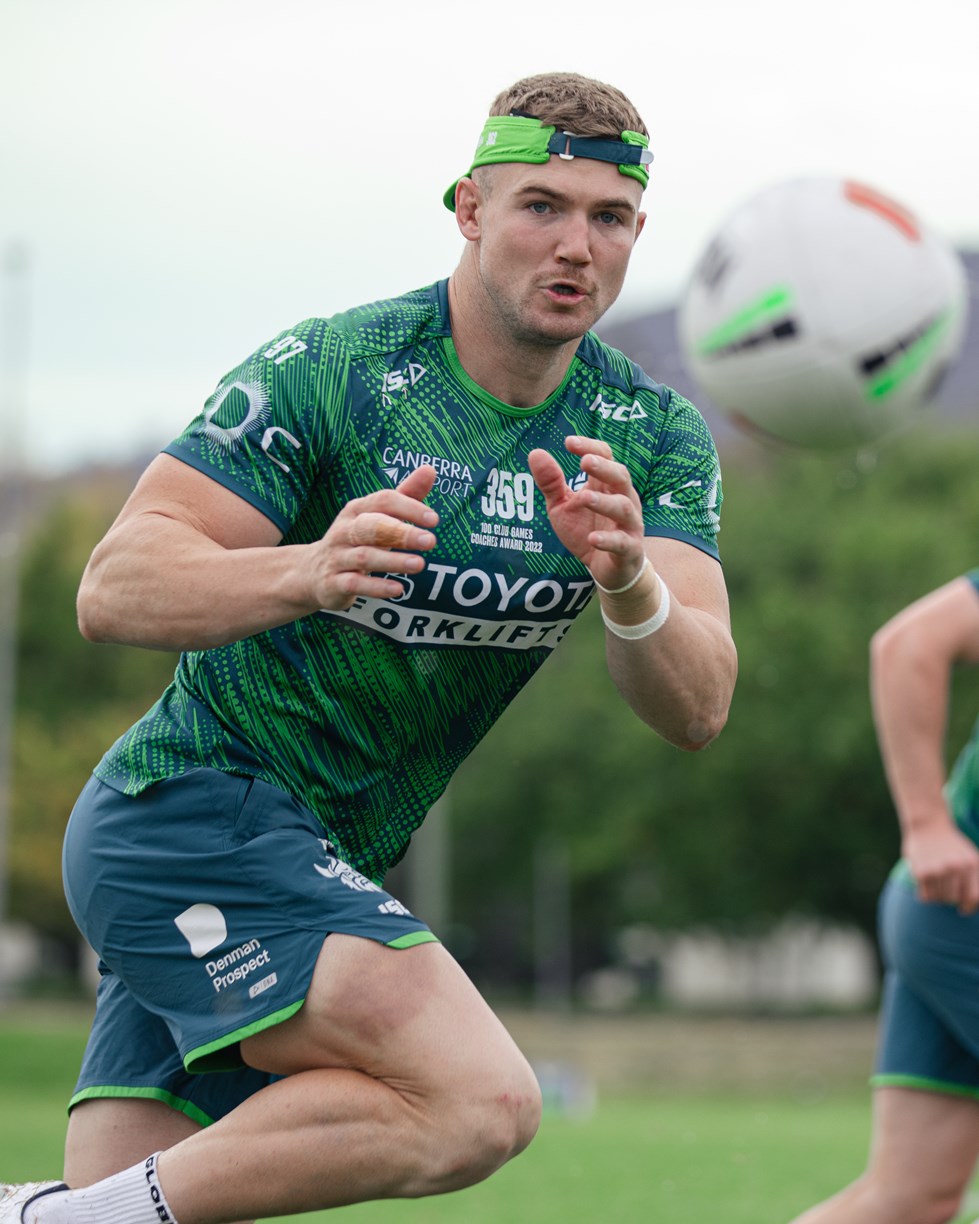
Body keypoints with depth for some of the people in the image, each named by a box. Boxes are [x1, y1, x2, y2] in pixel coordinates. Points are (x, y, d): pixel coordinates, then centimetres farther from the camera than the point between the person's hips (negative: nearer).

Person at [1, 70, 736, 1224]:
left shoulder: (657, 438, 2)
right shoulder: (326, 372, -14)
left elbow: (696, 709, -10)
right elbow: (113, 590, -20)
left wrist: (630, 587, -31)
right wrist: (308, 574, -38)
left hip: (327, 867, 7)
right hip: (193, 813, -7)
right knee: (481, 1099, -24)